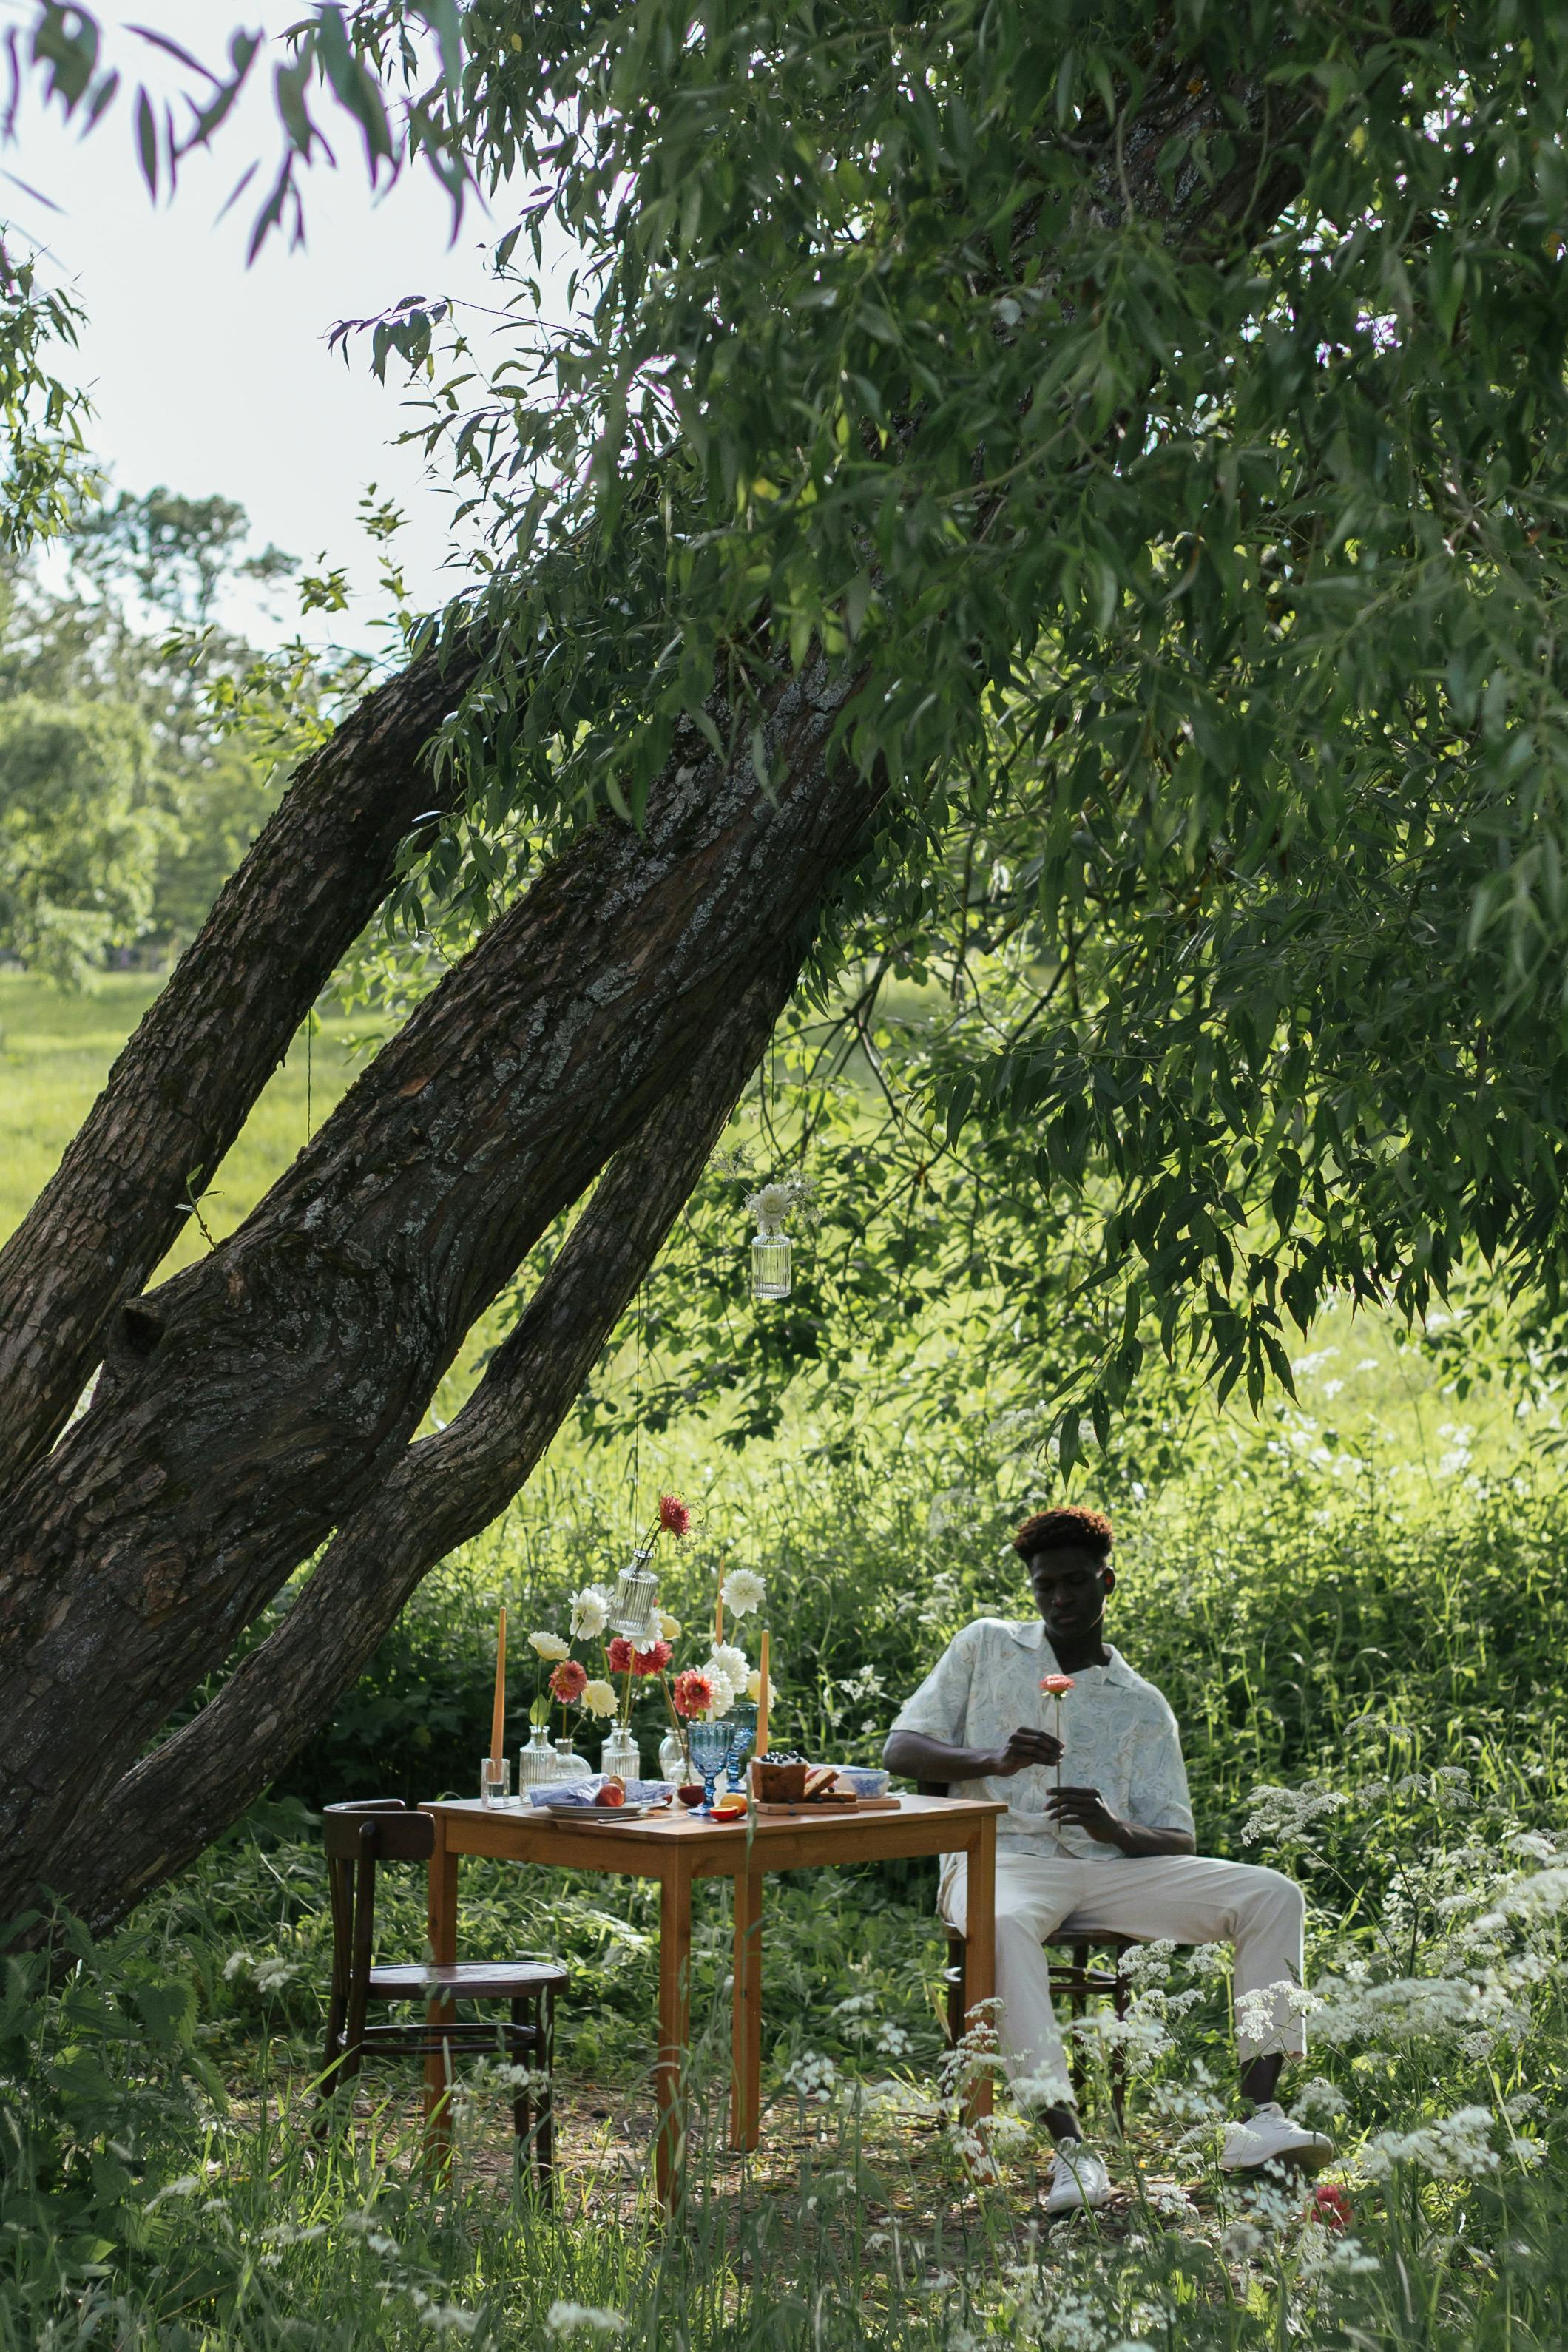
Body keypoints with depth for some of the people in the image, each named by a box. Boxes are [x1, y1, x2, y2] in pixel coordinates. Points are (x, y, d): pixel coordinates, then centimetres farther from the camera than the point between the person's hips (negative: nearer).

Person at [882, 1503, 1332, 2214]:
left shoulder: (1142, 1708, 16)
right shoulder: (985, 1647, 15)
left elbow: (1178, 1844, 8)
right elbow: (901, 1749, 5)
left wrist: (1117, 1829, -16)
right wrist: (994, 1760, -15)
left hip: (1107, 1866, 3)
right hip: (1000, 1857, -3)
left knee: (1273, 1897, -16)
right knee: (1005, 1926, -41)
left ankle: (1259, 2117, -25)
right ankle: (1070, 2149, -45)